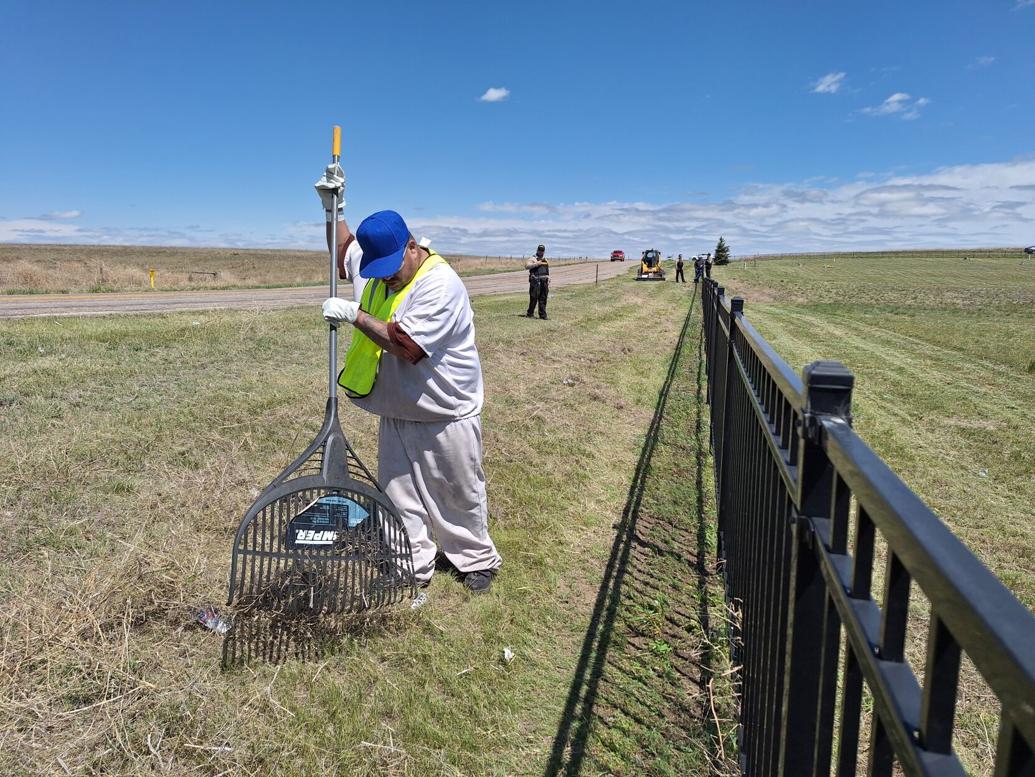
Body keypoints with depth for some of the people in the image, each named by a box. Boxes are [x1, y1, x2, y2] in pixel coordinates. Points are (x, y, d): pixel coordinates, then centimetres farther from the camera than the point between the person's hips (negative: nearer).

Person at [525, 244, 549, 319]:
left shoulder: (546, 260, 19)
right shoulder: (533, 259, 0)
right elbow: (527, 266, -16)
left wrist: (548, 282, 15)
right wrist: (536, 264, -23)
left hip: (544, 282, 5)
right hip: (535, 282, -5)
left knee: (543, 299, 4)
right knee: (533, 298, -6)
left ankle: (543, 315, 7)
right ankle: (529, 313, 5)